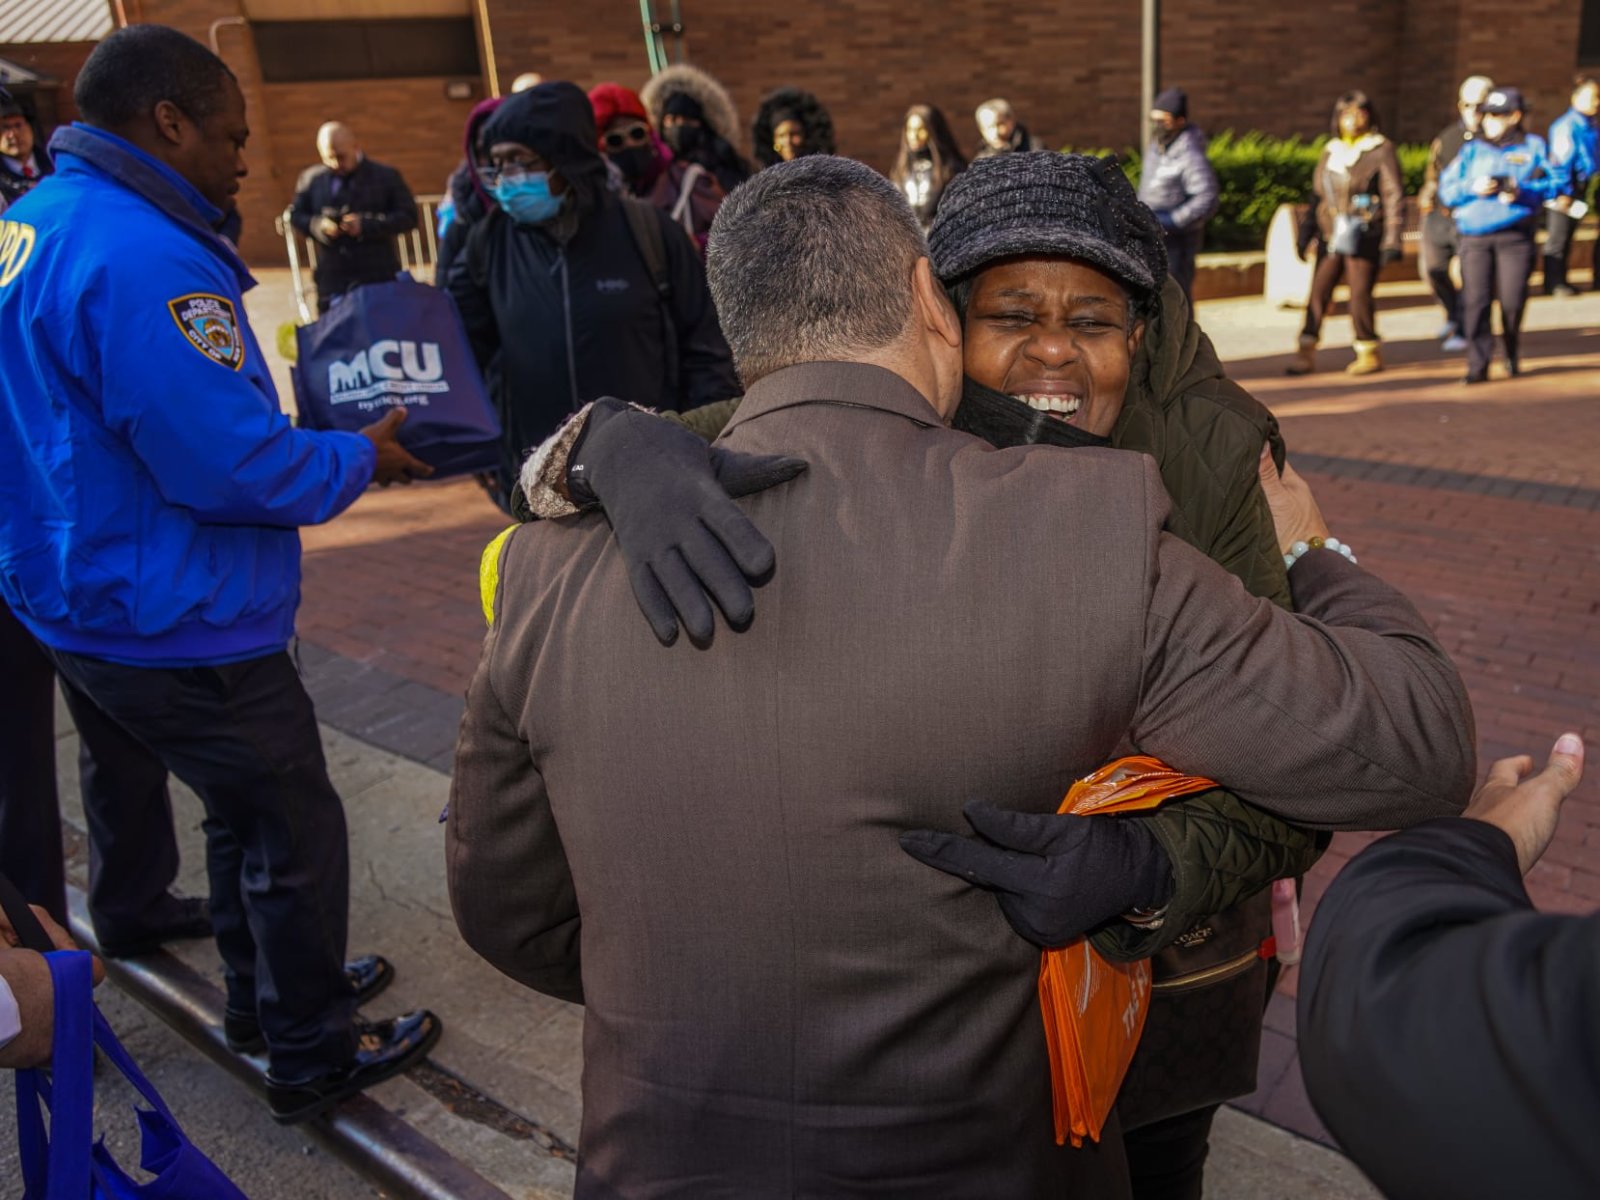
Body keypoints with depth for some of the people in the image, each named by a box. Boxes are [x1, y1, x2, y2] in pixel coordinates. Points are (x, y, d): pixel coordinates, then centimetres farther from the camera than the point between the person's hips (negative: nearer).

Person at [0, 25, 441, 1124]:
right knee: (296, 831, 7)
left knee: (246, 810, 25)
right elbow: (232, 465, -28)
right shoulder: (141, 258, -25)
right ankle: (311, 1056, 25)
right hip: (175, 630, -10)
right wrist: (360, 457, -10)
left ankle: (265, 994, 43)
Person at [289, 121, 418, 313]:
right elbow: (295, 215, 13)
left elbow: (408, 217, -4)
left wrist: (366, 225, -16)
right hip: (332, 281, 2)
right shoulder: (311, 179, 7)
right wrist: (318, 225, -11)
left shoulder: (386, 177, 2)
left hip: (379, 278, -1)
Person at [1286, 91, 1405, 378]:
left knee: (1360, 294, -5)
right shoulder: (1331, 151, 14)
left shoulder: (1381, 150, 0)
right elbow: (1318, 195, 19)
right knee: (1319, 291, -2)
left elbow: (1394, 197, -3)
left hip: (1364, 236, -4)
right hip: (1331, 235, 4)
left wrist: (1392, 240, -10)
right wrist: (1306, 233, 14)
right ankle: (1306, 352, 1)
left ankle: (1369, 352, 8)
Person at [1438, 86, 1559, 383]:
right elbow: (1446, 189, 8)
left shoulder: (1533, 146, 9)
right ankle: (1478, 365, -5)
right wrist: (1472, 188, -10)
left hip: (1515, 237, -1)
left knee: (1512, 301, -1)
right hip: (1474, 238, 1)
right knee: (1475, 301, -9)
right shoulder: (1472, 149, 14)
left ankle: (1513, 357, 21)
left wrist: (1521, 192, -14)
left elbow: (1553, 185, 3)